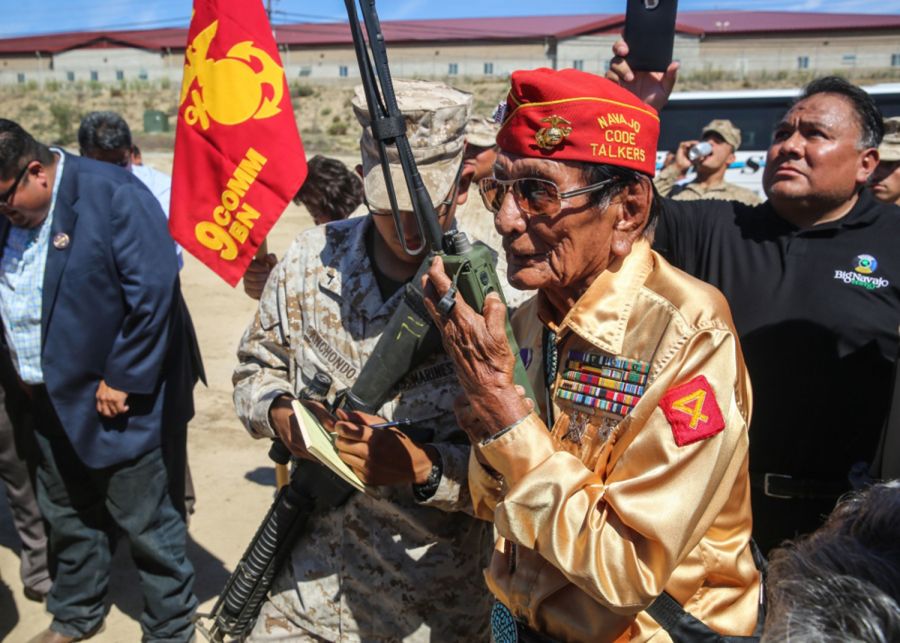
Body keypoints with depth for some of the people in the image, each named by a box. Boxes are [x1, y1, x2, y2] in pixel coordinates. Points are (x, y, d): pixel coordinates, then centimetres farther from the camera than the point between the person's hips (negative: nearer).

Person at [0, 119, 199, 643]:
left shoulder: (111, 194, -17)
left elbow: (155, 290, -22)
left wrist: (122, 380, -18)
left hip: (111, 398, -7)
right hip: (51, 401, 8)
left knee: (146, 522, 5)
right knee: (68, 517, 22)